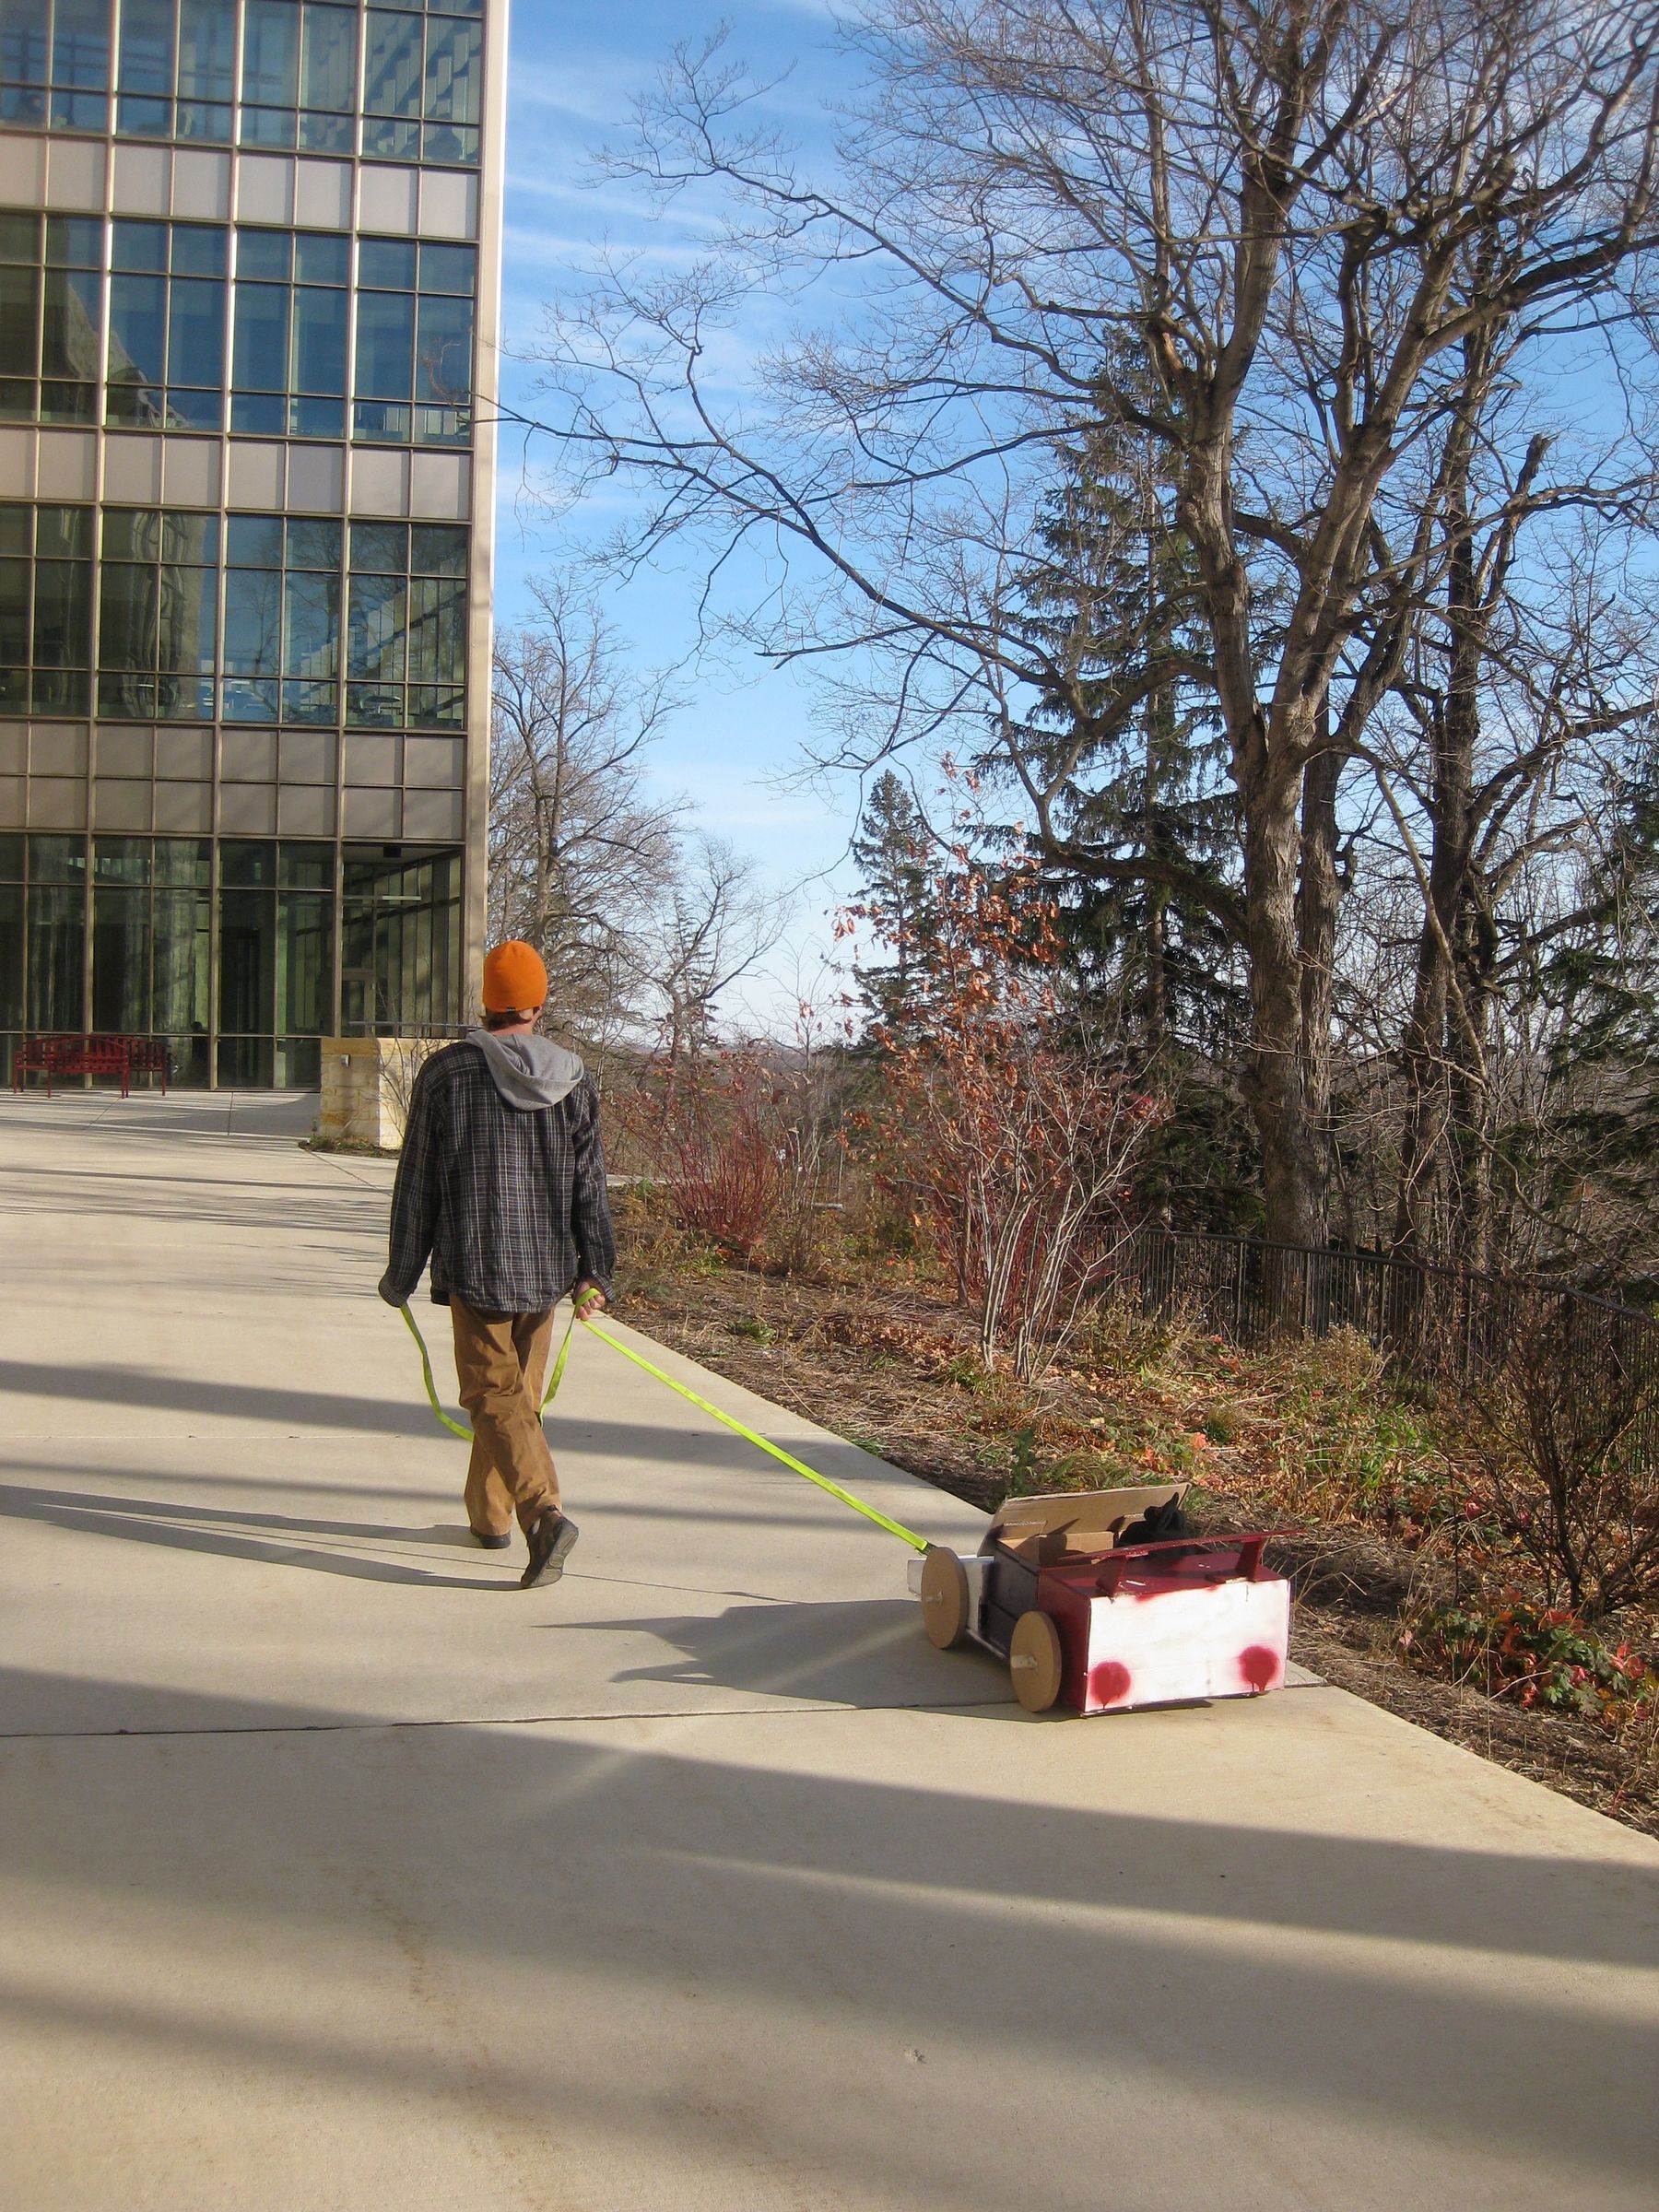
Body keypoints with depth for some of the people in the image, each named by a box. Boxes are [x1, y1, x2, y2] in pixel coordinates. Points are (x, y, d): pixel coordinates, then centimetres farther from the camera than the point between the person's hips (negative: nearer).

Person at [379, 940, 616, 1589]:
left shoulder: (446, 1072, -6)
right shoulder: (574, 1078, 2)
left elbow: (418, 1184, -3)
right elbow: (590, 1185, 1)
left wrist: (402, 1273, 5)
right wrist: (594, 1273, 5)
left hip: (475, 1266, -4)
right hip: (546, 1267, 4)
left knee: (494, 1394, -4)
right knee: (520, 1392, 17)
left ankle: (546, 1511, -23)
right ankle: (489, 1515, 30)